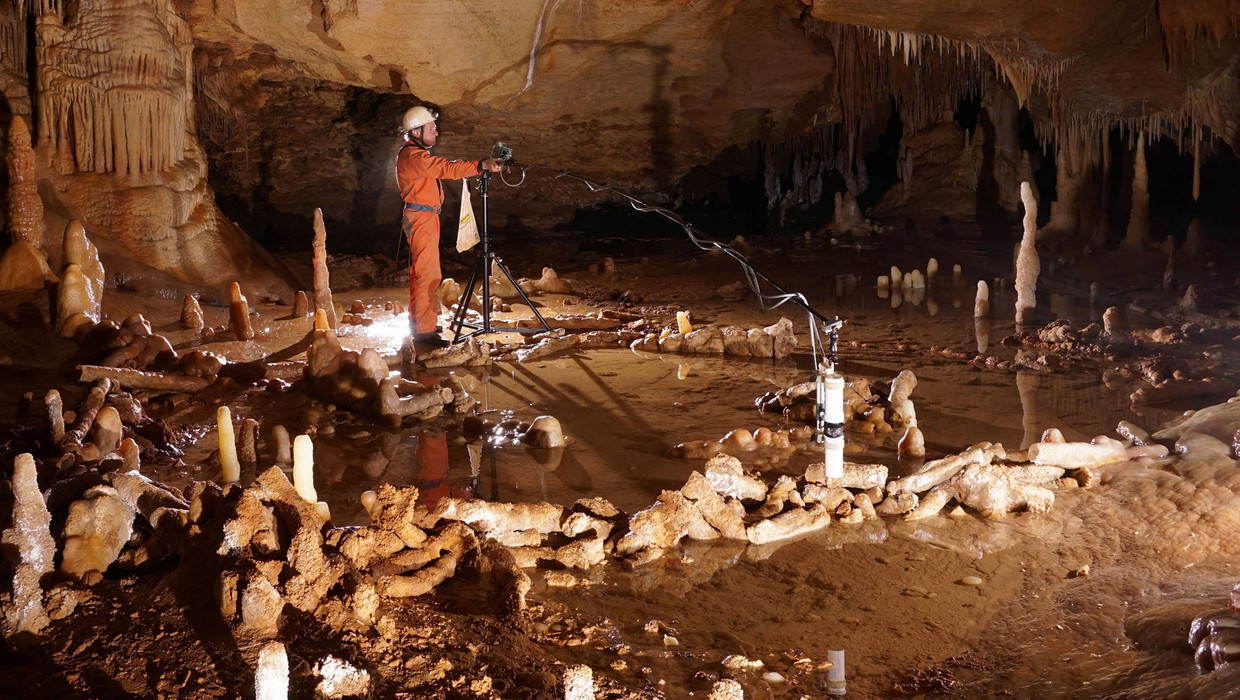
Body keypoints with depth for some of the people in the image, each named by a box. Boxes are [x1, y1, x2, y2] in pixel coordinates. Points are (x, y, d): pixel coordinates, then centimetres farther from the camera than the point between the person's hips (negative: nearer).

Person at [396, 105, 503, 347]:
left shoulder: (417, 153, 19)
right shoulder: (412, 155, -17)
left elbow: (441, 170, 17)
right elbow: (446, 169, -28)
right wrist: (482, 165, -36)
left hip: (425, 218, 11)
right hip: (420, 218, -11)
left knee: (420, 272, 17)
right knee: (428, 273, -13)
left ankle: (418, 322, 26)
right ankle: (424, 330, -15)